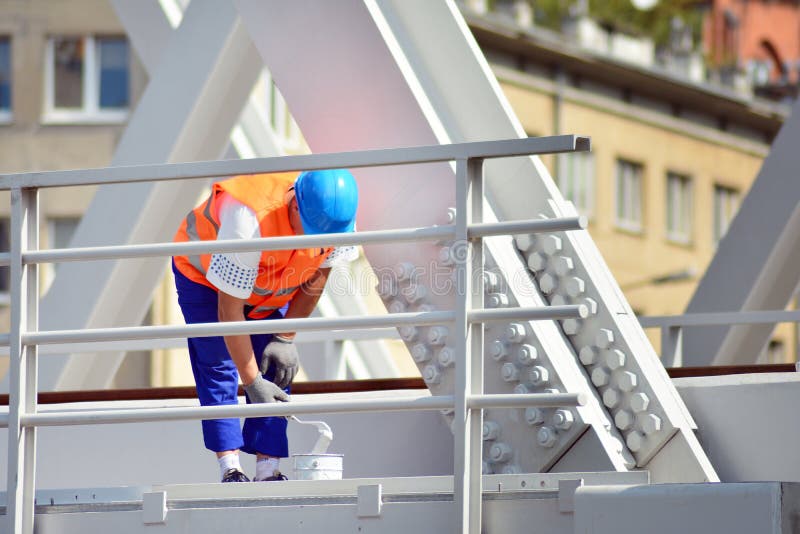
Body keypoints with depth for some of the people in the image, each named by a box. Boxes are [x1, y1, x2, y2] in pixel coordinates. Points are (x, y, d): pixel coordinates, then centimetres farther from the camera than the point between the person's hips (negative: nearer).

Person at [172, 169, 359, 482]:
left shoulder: (336, 214, -28)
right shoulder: (249, 220, -45)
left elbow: (317, 277, -7)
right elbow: (229, 309, -37)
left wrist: (286, 338, -9)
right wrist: (252, 381, -33)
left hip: (270, 290, 5)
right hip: (204, 275, -5)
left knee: (276, 371, -7)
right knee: (218, 367, -15)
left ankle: (268, 471, -8)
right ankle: (230, 470, -16)